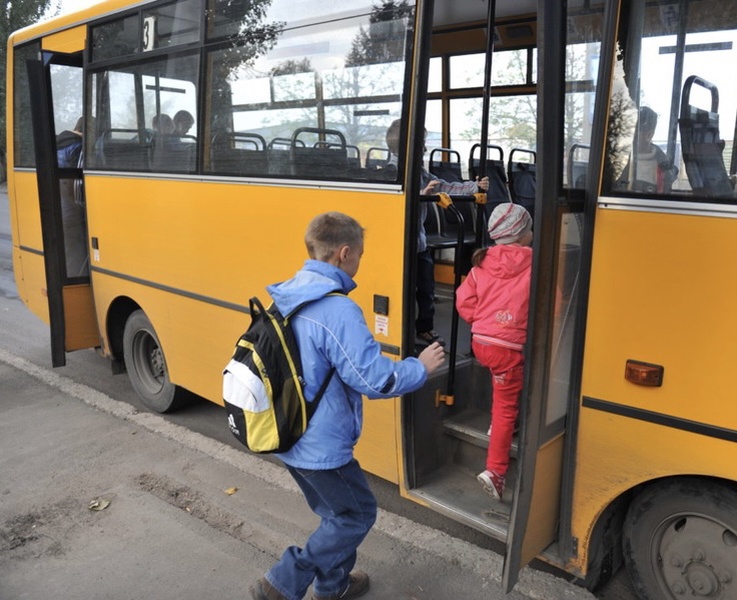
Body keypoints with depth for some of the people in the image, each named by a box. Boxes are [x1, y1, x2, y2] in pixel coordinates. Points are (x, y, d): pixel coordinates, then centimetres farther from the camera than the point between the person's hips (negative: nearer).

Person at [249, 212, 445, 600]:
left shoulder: (287, 297, 0)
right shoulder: (337, 310, -27)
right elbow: (376, 379, -26)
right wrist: (421, 367, -9)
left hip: (289, 436, 9)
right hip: (321, 446, -8)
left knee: (337, 512, 26)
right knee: (357, 514, 14)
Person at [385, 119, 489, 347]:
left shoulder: (419, 171, 7)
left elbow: (446, 188, 7)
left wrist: (475, 187, 0)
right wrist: (421, 194, -35)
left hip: (419, 240, 8)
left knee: (426, 287, 17)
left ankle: (425, 328, 35)